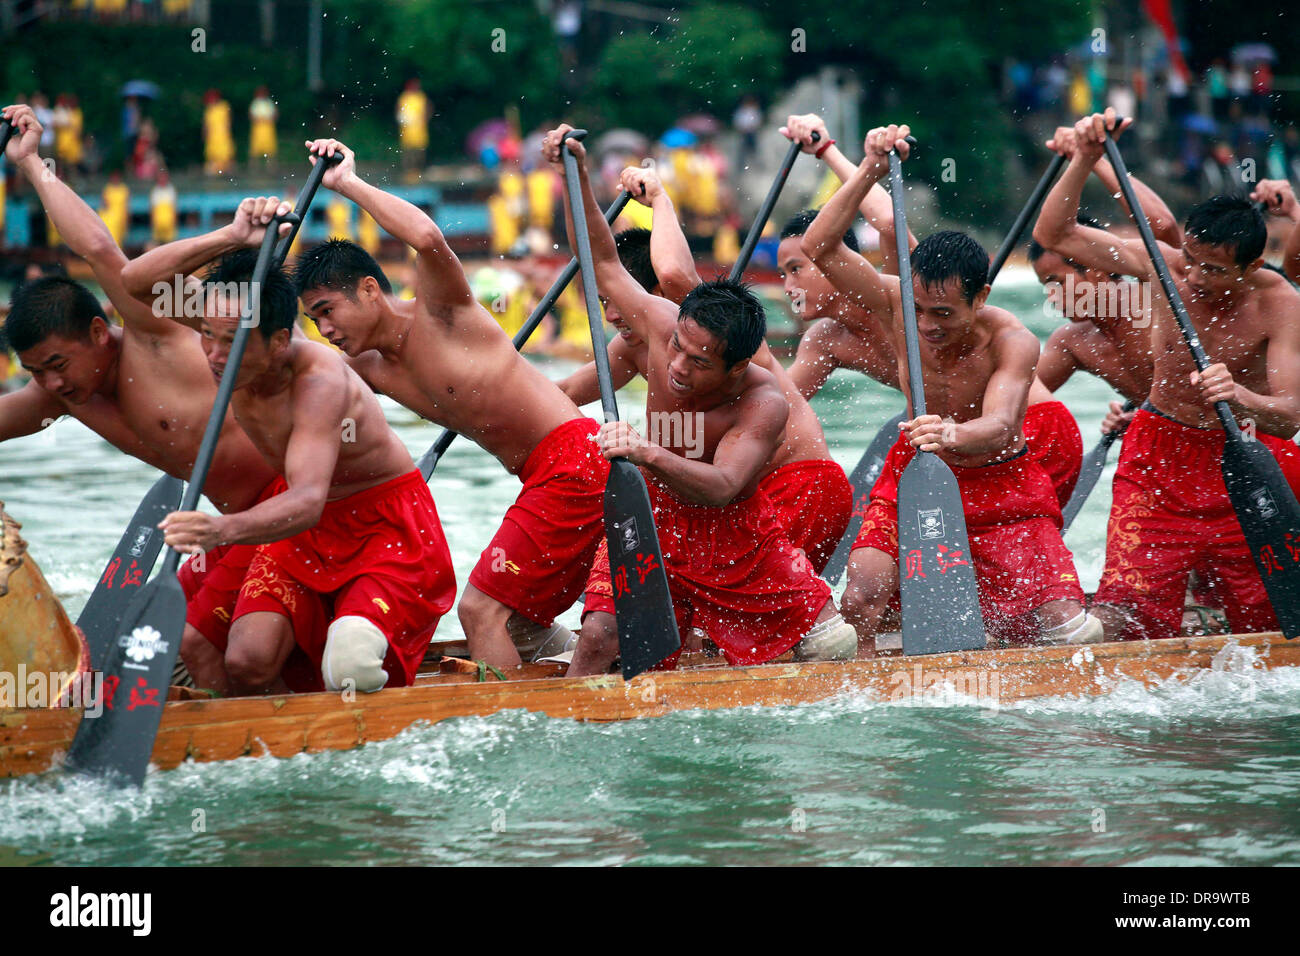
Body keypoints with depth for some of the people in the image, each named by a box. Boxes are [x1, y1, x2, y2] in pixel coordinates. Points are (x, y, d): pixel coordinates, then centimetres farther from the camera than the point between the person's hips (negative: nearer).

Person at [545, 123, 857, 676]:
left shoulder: (764, 403, -29)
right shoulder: (664, 328, -18)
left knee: (835, 647, -4)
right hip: (652, 522, 2)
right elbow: (605, 263, -3)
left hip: (734, 533, -2)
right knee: (599, 637, -20)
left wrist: (646, 454, -60)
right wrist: (578, 177, -12)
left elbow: (720, 487, -44)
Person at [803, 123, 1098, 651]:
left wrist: (953, 436, -65)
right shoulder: (897, 306, -16)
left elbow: (999, 426, -42)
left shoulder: (1012, 342, -26)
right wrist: (870, 171, -33)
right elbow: (819, 249, -24)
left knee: (1068, 629, -11)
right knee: (859, 604, -21)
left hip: (1001, 484, -2)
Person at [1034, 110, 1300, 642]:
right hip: (1159, 459, 1)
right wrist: (1085, 160, -19)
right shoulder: (1166, 267, -9)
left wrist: (1239, 398, -46)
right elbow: (1055, 234, -6)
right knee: (1122, 622, -16)